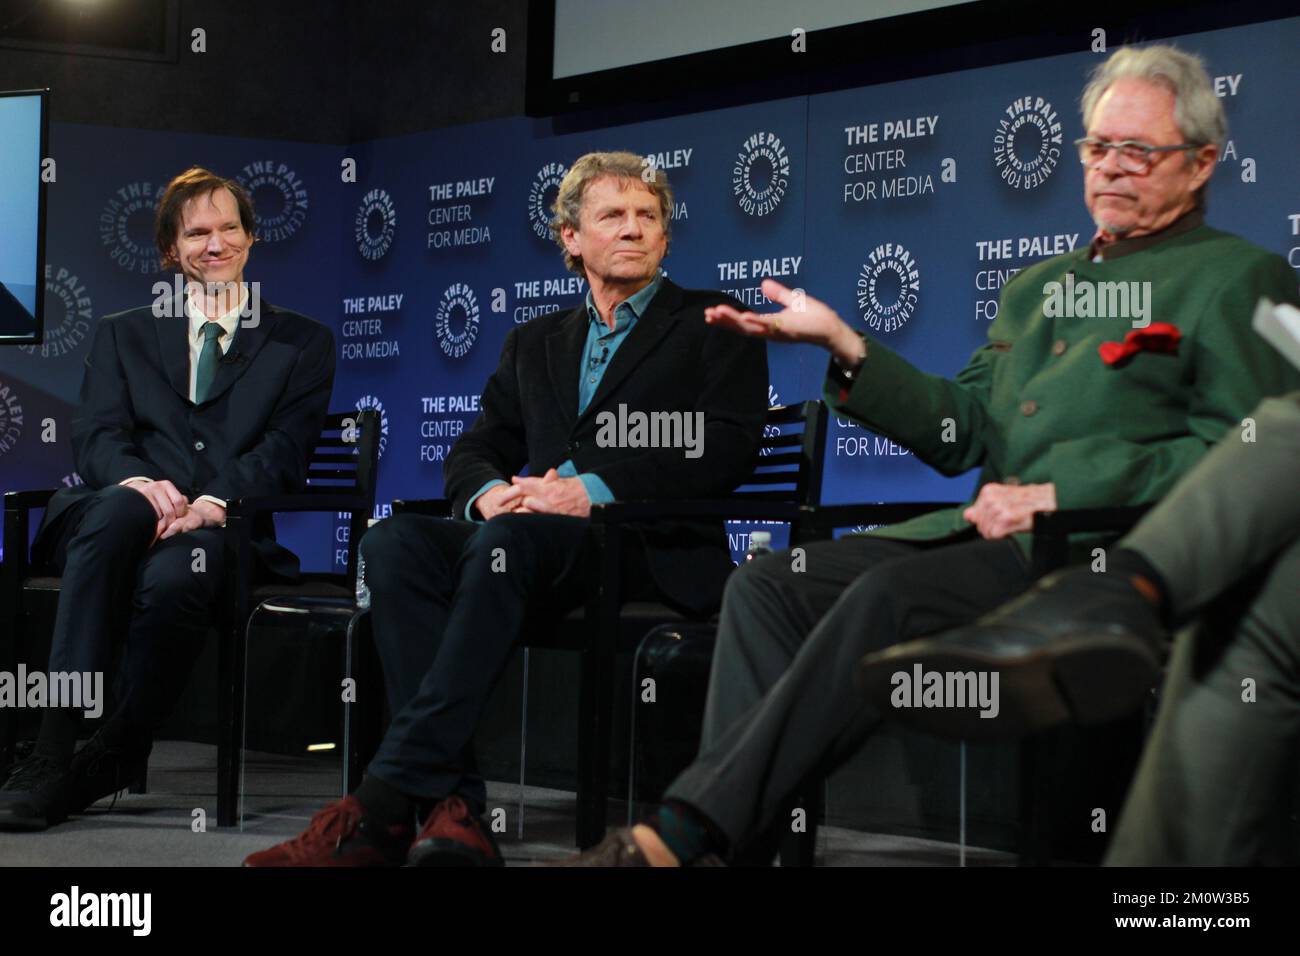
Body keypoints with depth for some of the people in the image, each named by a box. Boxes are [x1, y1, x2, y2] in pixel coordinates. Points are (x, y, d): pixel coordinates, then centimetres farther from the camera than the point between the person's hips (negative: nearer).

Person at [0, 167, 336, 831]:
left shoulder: (302, 343, 21)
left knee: (173, 578, -39)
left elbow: (285, 451, 5)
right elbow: (96, 434, 10)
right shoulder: (122, 335, 27)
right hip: (116, 518, 1)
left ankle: (117, 756, -29)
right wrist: (136, 481, -16)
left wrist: (215, 503, -17)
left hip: (229, 528, -1)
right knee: (120, 508, -38)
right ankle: (53, 747, -45)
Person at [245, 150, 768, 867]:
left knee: (507, 540, -37)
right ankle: (452, 804, -38)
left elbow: (726, 451, -4)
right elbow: (472, 452, 21)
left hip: (656, 548, -5)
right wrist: (488, 492, -6)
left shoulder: (713, 325, 12)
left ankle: (382, 806, -43)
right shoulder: (534, 344, 28)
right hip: (536, 547, 5)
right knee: (394, 540, -26)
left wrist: (595, 488, -16)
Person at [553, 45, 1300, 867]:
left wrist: (1057, 494, -14)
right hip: (989, 531, 8)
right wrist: (841, 342, 7)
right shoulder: (1035, 287, 28)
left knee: (890, 597, -32)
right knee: (767, 583, -14)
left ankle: (680, 834, -35)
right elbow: (958, 430, 21)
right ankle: (740, 846, -26)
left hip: (1103, 552, -8)